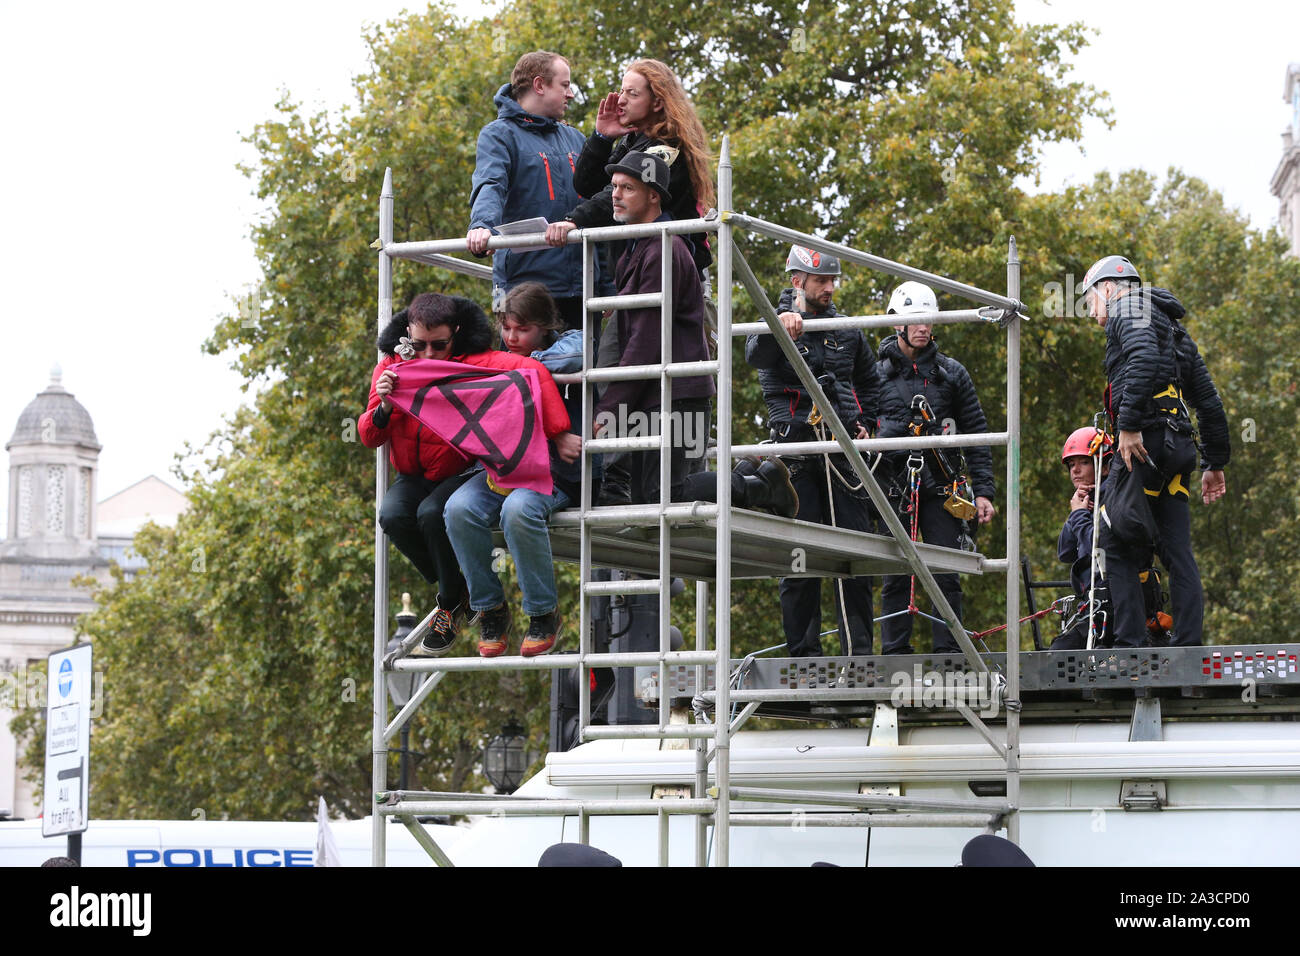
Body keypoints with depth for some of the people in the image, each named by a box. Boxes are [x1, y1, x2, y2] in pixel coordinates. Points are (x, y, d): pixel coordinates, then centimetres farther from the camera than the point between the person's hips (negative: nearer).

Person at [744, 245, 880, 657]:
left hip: (843, 452, 4)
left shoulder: (845, 330, 14)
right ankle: (804, 652, 0)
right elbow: (755, 355, -26)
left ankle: (860, 650, 5)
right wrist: (778, 328, -46)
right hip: (797, 455, -4)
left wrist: (865, 422, 13)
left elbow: (867, 381, 29)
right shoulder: (775, 328, -1)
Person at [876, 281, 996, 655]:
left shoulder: (951, 373, 11)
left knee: (946, 576, -4)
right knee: (896, 578, 0)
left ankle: (947, 653, 0)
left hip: (940, 487, 0)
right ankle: (895, 655, 5)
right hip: (893, 487, 0)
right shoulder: (877, 375, 9)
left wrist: (983, 491, 3)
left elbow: (976, 434, 11)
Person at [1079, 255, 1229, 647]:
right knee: (1178, 552, 5)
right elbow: (1209, 399, 26)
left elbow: (1145, 357, -21)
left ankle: (1130, 644, -14)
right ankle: (1189, 647, 0)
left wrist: (1129, 424, -24)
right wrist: (1215, 463, 28)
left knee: (1116, 544, -7)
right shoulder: (1175, 329, 28)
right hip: (1178, 451, 9)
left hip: (1144, 442, -9)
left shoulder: (1128, 309, 2)